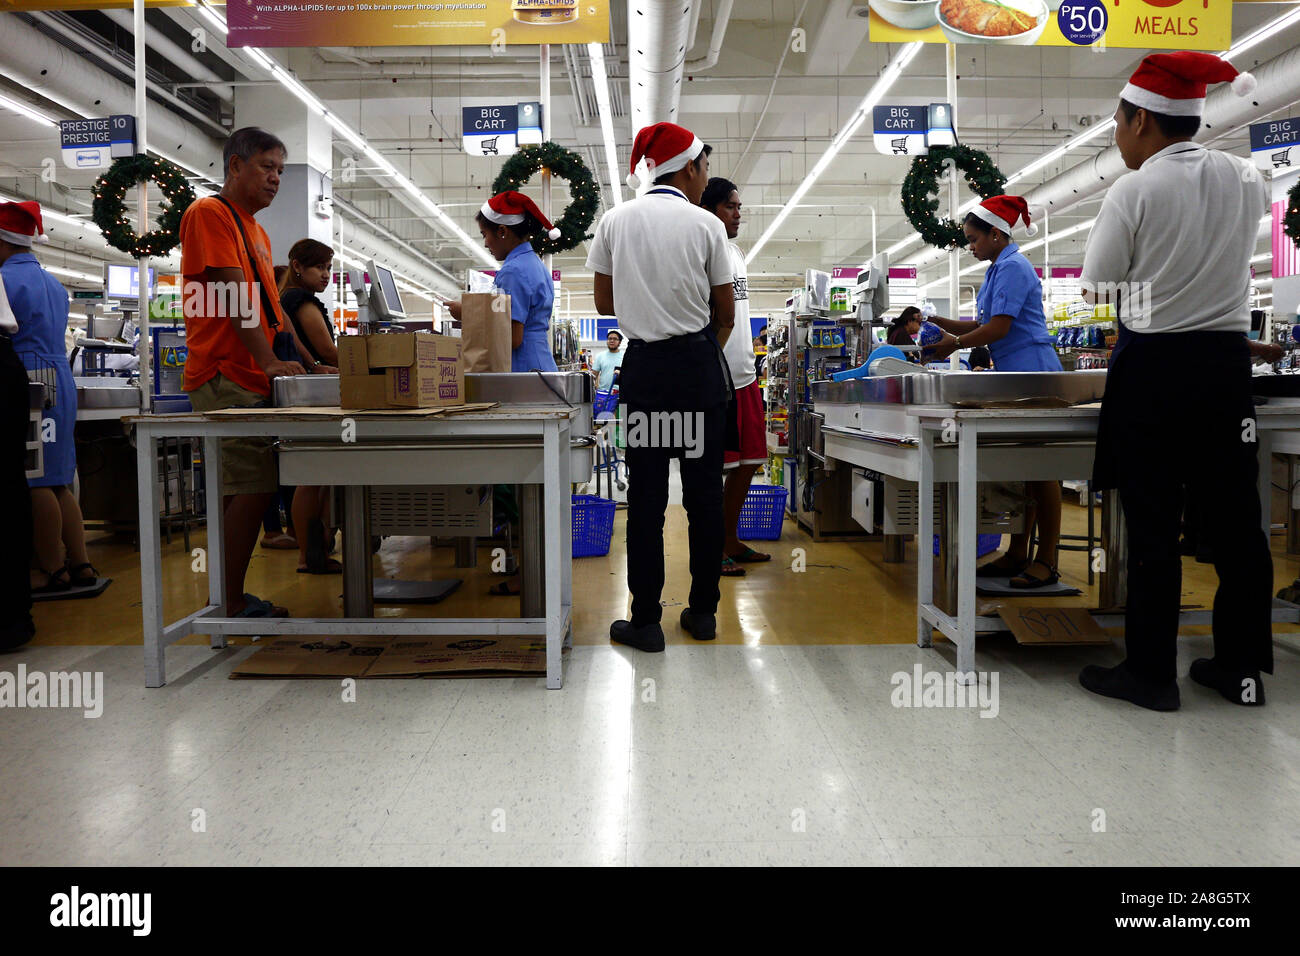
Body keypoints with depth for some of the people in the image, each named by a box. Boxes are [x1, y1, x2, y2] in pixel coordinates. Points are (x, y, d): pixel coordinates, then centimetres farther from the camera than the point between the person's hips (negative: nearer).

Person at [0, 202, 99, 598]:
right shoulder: (53, 282, 19)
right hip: (60, 377, 9)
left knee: (37, 481, -5)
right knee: (59, 481, 10)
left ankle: (53, 570, -1)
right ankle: (80, 564, 10)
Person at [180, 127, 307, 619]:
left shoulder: (256, 230, 24)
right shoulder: (210, 213, -4)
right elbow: (233, 298, -14)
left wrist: (306, 364, 19)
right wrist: (268, 362, -20)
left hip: (249, 379, 9)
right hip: (225, 377, -9)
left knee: (240, 491, 9)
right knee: (253, 489, -12)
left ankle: (229, 598, 15)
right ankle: (231, 605, -4)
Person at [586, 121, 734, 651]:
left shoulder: (615, 220, 1)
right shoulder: (706, 225, -4)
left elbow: (605, 302, 8)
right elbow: (726, 313, 2)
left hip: (644, 365, 1)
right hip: (699, 363, -1)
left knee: (646, 493, 5)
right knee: (704, 488, 9)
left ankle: (645, 620, 9)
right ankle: (703, 610, 19)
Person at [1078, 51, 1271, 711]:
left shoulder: (1134, 191, -11)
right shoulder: (1247, 181, 7)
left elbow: (1097, 285, -3)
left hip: (1153, 366, -5)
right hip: (1227, 359, 6)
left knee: (1152, 524, 2)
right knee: (1234, 517, 11)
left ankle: (1150, 673, 10)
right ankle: (1241, 666, 22)